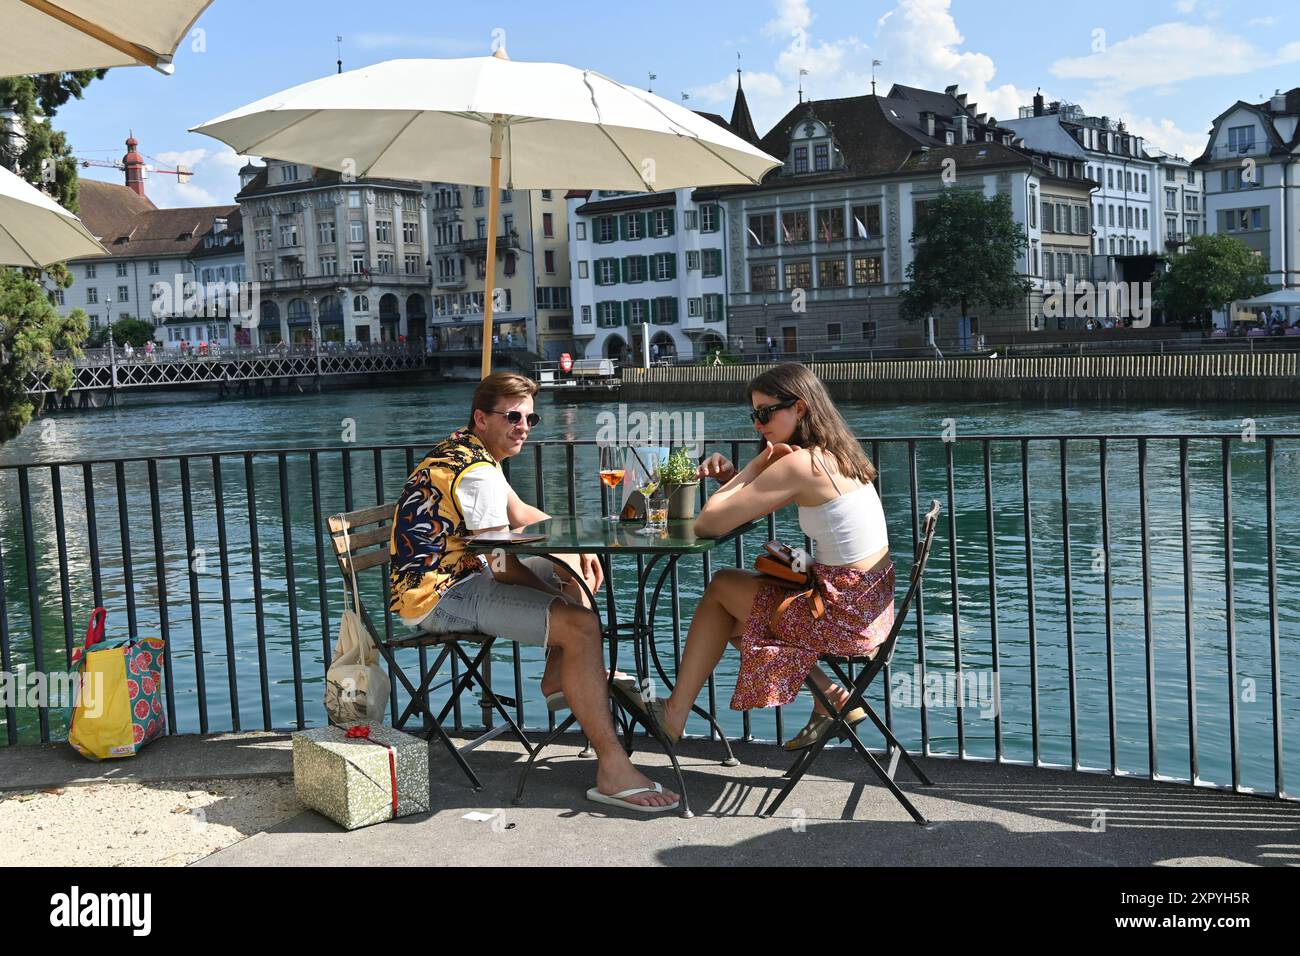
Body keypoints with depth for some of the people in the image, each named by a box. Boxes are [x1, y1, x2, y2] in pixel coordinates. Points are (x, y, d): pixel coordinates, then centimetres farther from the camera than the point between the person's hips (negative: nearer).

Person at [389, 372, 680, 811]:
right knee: (581, 625, -25)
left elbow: (520, 513, 22)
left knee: (572, 564, 23)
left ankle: (558, 679, 21)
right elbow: (504, 570, -18)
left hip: (456, 576, 11)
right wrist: (557, 594, -1)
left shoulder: (463, 449, 12)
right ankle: (612, 770, -28)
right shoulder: (478, 471, -19)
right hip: (438, 598, -11)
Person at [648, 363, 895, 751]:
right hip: (872, 605, 9)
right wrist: (732, 475, 0)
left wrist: (756, 466, -9)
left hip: (846, 615, -9)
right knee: (735, 618, 20)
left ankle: (674, 715, 18)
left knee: (721, 588, 8)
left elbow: (708, 524, -18)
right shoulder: (834, 455, 9)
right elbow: (751, 505, 19)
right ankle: (831, 696, 17)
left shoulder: (799, 464, -19)